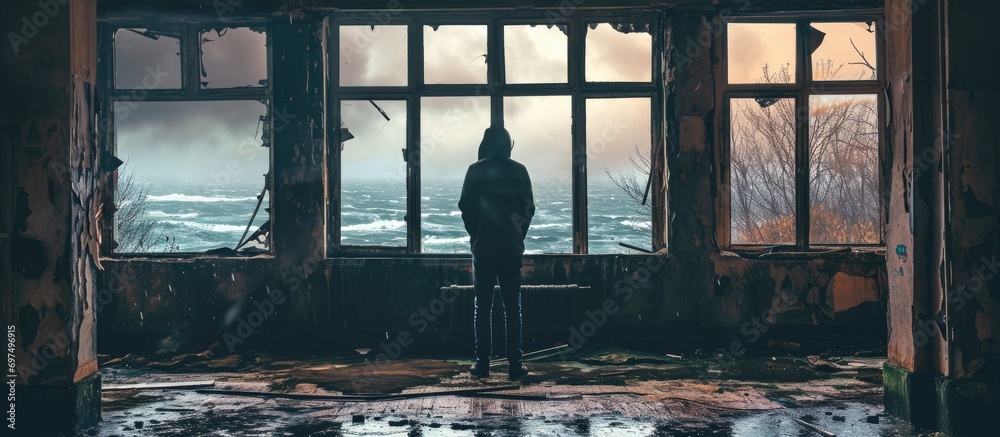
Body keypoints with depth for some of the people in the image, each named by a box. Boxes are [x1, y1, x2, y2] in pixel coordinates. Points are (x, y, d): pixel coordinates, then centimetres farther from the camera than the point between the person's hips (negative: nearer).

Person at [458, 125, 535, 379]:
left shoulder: (476, 170, -2)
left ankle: (483, 363, 3)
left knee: (483, 307, 4)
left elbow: (465, 206, -2)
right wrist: (519, 235, 12)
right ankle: (514, 364, 2)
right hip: (511, 248, 1)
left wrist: (475, 234, 11)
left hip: (484, 247, -1)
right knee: (513, 307, 4)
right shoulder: (519, 171, 2)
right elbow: (529, 207, 2)